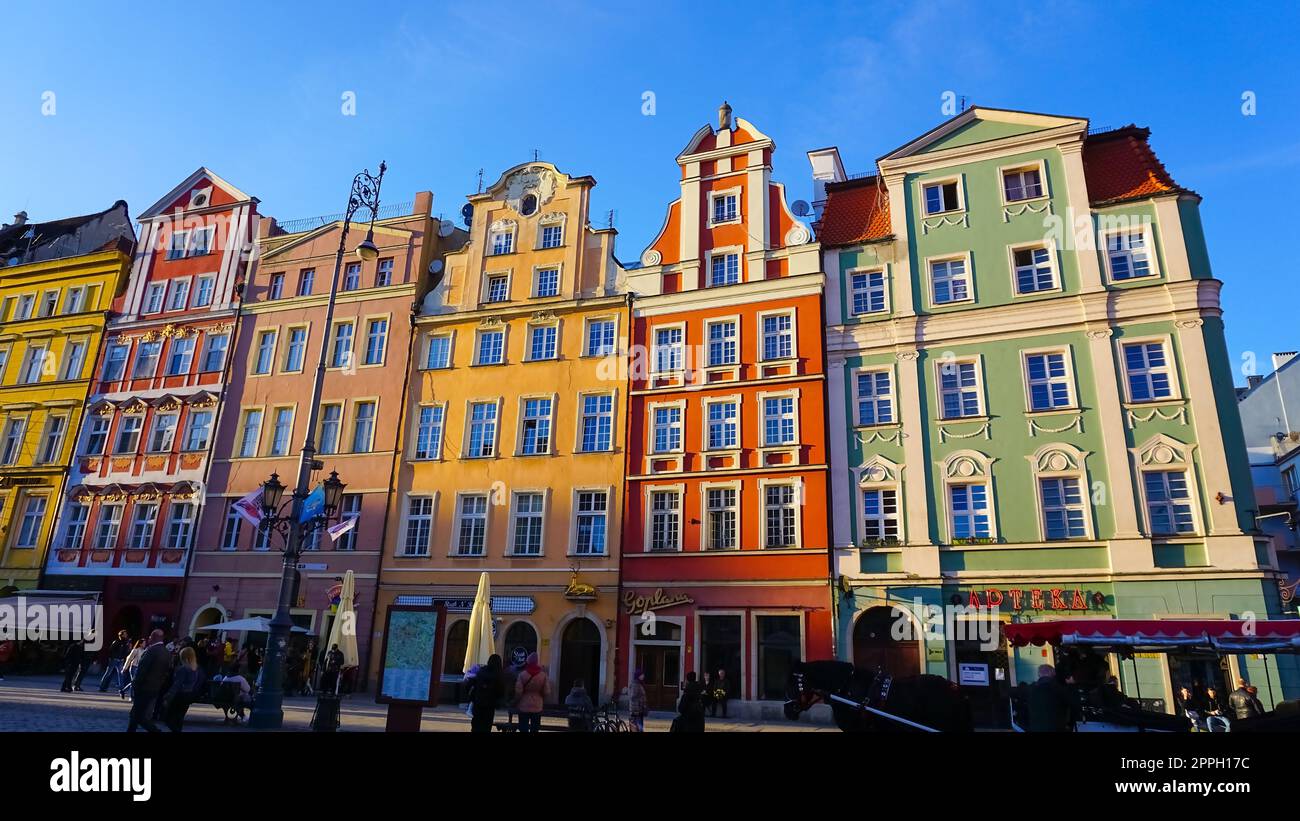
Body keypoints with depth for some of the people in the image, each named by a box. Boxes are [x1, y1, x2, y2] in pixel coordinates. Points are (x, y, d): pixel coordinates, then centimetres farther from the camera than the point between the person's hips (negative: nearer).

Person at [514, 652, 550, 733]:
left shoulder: (522, 674, -11)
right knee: (535, 729, 10)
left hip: (524, 706, -2)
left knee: (523, 729, 4)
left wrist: (516, 703, 4)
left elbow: (518, 692, -12)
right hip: (537, 707, 2)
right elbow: (547, 692, -3)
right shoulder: (543, 675, -5)